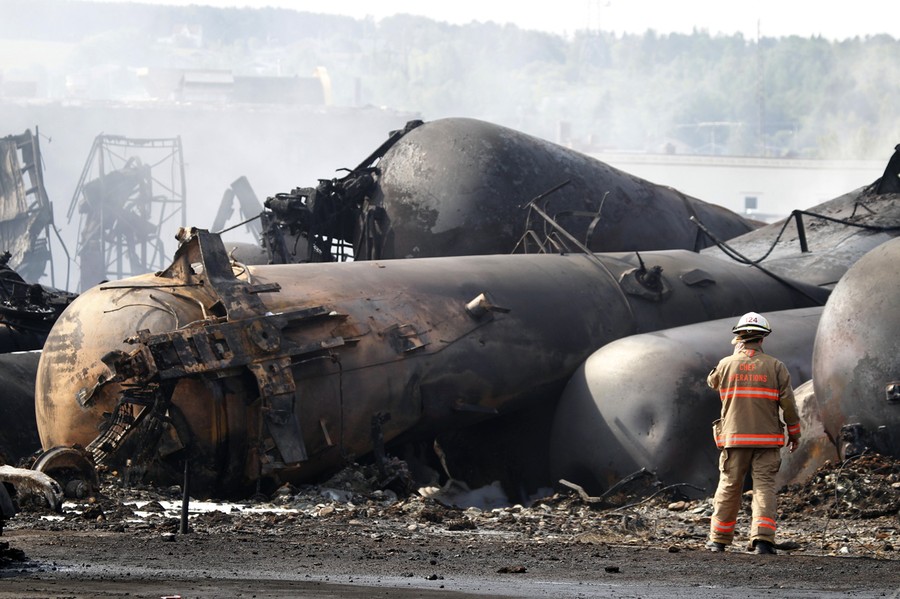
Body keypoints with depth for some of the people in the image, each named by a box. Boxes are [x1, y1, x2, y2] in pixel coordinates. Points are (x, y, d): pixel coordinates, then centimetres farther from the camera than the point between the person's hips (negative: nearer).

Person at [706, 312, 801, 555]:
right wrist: (794, 433, 8)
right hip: (766, 439, -1)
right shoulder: (775, 367, -3)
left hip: (734, 437, 1)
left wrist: (736, 355, 23)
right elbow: (788, 403, -3)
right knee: (764, 487, -2)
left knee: (729, 488, 9)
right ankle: (762, 538, -16)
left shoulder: (726, 365, -1)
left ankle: (718, 539, 16)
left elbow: (712, 381, 22)